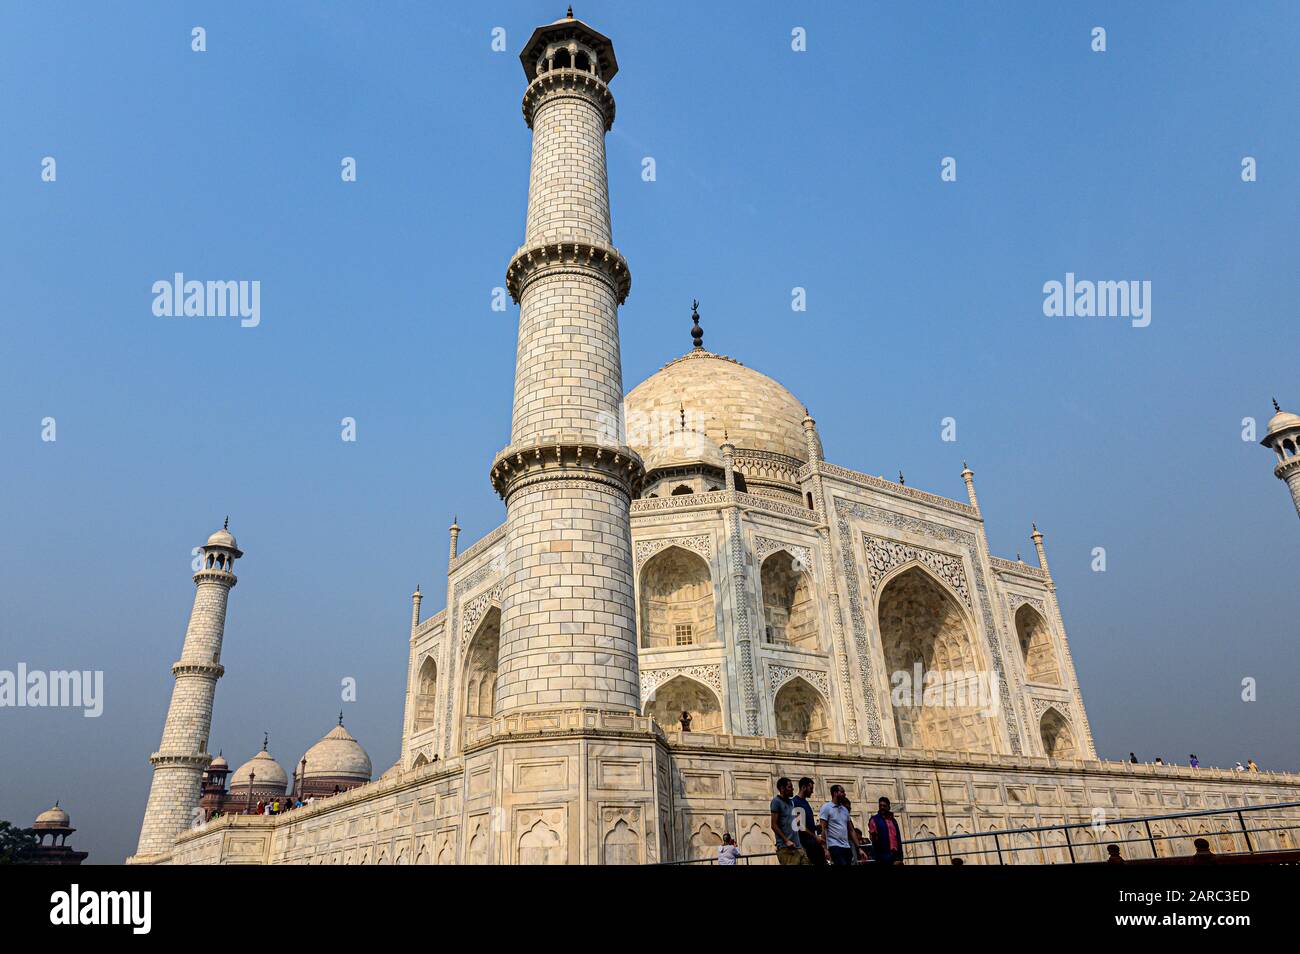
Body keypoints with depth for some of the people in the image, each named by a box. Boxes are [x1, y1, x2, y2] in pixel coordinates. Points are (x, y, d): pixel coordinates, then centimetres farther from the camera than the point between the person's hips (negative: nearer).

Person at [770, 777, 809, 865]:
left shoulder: (792, 801, 18)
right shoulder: (776, 801, -4)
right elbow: (774, 825, -8)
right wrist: (786, 841, -16)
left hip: (798, 847, 7)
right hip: (785, 848, -7)